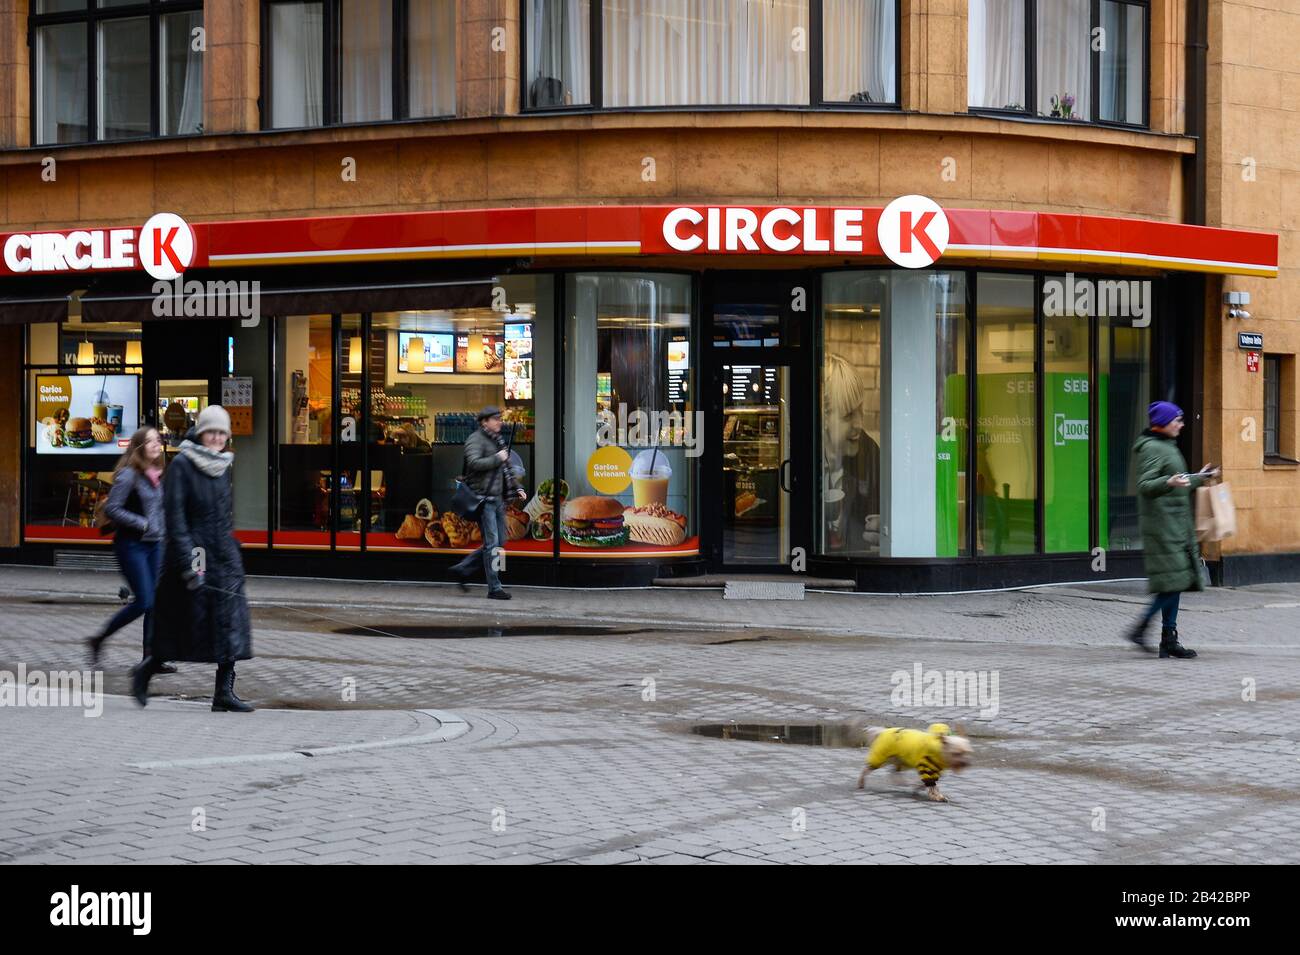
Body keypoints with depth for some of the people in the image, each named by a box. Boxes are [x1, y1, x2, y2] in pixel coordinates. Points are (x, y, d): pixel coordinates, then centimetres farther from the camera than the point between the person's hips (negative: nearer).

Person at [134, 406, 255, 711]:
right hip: (192, 551, -6)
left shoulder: (224, 464, 11)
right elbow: (175, 517, -14)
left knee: (230, 625, -3)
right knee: (181, 624, 2)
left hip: (224, 555, 6)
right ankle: (145, 671, 24)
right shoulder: (182, 465, -9)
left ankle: (224, 693, -2)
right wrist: (189, 562, -20)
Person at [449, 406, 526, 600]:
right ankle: (494, 588, -5)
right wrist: (497, 459, -16)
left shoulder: (499, 440, 20)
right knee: (491, 543, -9)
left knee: (499, 542, 10)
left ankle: (462, 570, 19)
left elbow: (507, 469, 28)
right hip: (483, 497, -9)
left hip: (497, 498, 9)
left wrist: (517, 488, 17)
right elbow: (474, 463, -24)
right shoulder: (476, 440, -7)